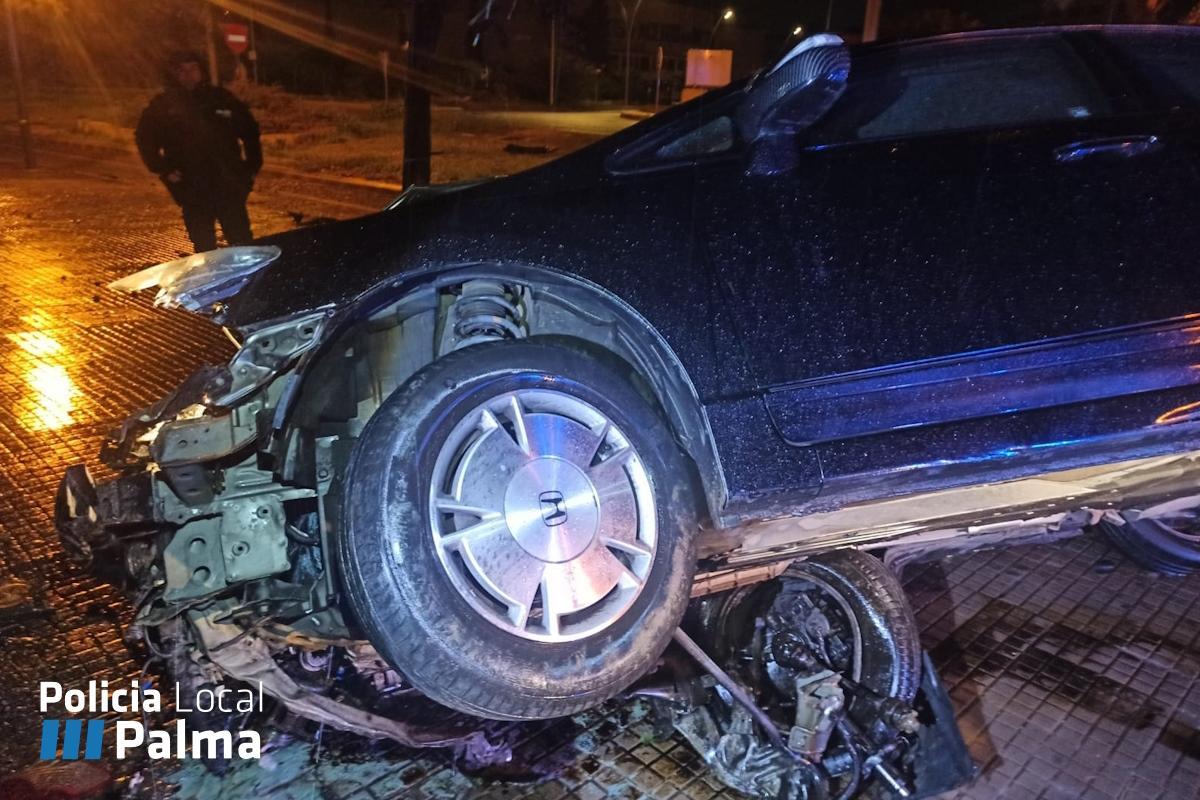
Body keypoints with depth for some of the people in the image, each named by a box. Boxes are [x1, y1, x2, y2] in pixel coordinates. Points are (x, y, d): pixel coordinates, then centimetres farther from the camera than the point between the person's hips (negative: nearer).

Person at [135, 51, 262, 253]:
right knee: (204, 245, 5)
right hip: (192, 191, 0)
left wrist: (252, 166, 7)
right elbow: (146, 140, 10)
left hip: (229, 186, 0)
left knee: (242, 242, 2)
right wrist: (164, 170, -2)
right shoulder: (162, 106, 4)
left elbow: (249, 131, 14)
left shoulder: (221, 98, 6)